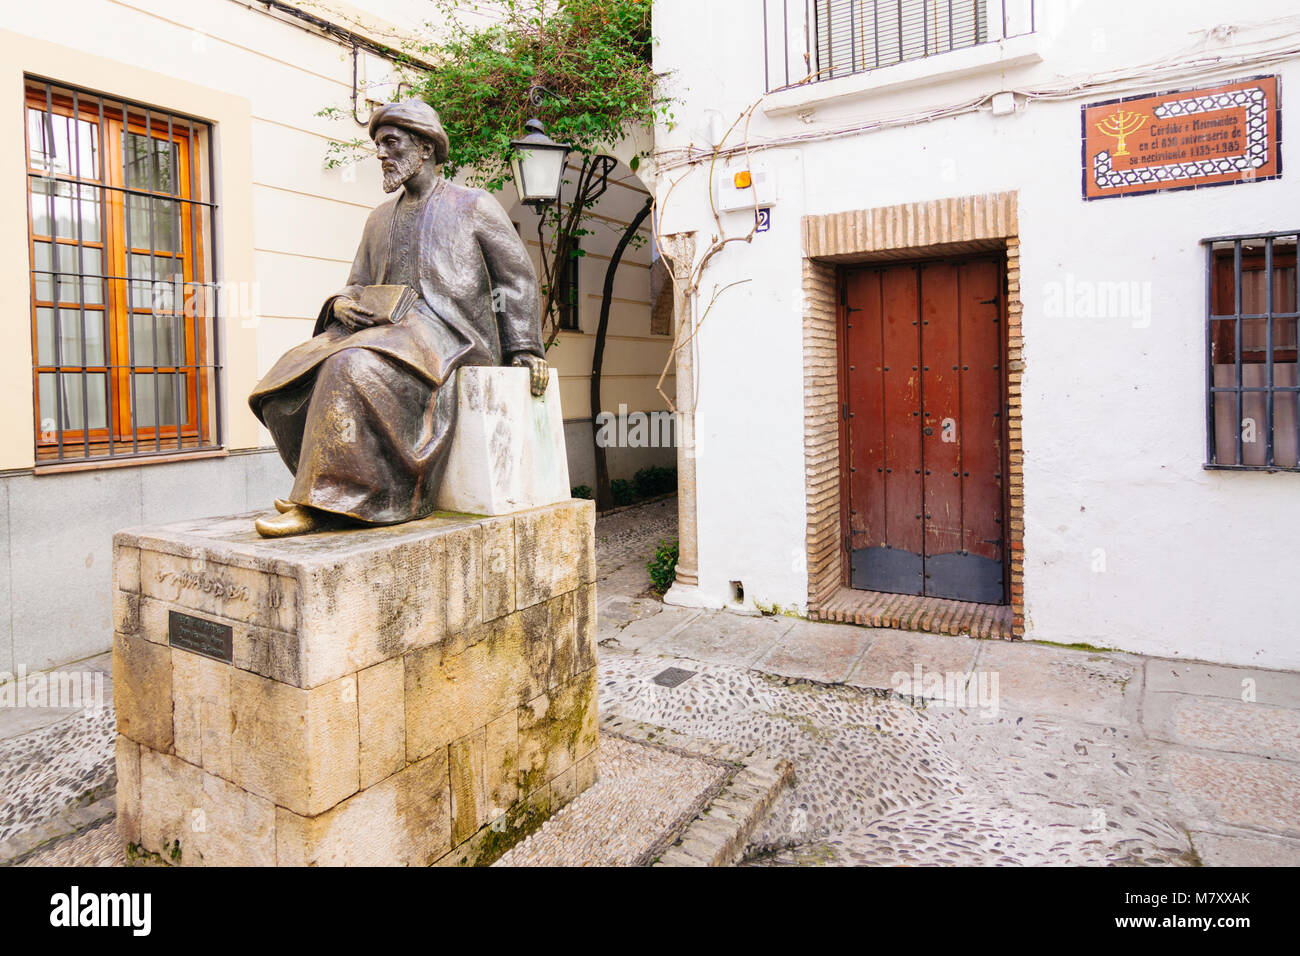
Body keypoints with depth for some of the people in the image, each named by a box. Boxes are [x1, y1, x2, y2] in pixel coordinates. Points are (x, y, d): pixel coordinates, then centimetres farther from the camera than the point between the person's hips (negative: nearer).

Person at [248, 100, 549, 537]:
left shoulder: (474, 205, 9)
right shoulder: (380, 219, 25)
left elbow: (517, 276, 6)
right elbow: (358, 284, 24)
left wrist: (524, 348, -6)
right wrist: (342, 303, -2)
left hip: (447, 333, -7)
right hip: (388, 330, 7)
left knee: (351, 368, -33)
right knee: (287, 382, -15)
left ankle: (318, 504, -27)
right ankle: (338, 490, -10)